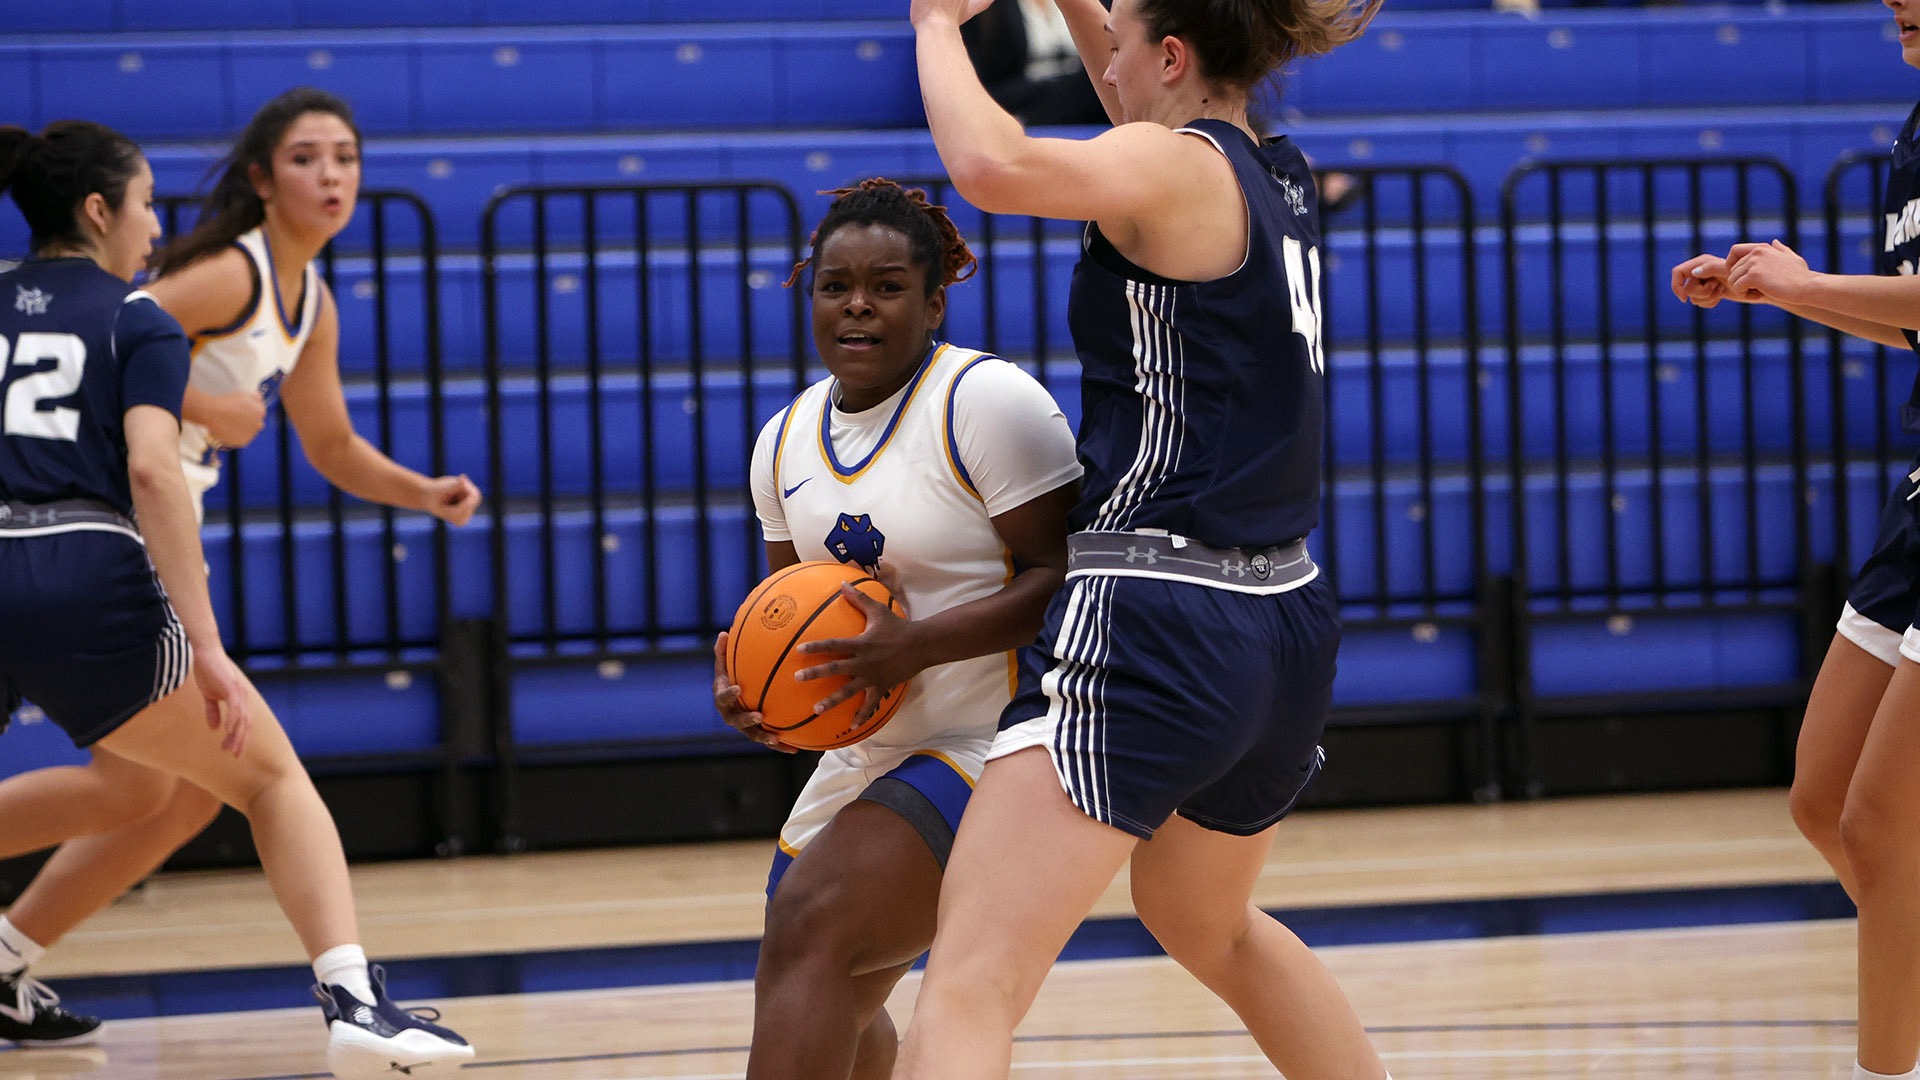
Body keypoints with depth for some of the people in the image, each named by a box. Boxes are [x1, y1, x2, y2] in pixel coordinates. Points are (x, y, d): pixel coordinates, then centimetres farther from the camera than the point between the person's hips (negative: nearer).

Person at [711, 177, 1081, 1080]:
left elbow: (1069, 575, -18)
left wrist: (912, 645, -27)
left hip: (994, 745, -9)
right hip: (863, 758, 9)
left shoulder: (986, 403, -14)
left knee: (809, 933, -27)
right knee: (827, 1007, 19)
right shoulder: (785, 439, 10)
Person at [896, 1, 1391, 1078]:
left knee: (969, 991, -16)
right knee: (1209, 924, 36)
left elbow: (994, 167, -29)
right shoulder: (1282, 177, 14)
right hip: (1288, 628, 9)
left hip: (1156, 625, -9)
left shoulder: (1177, 168, -10)